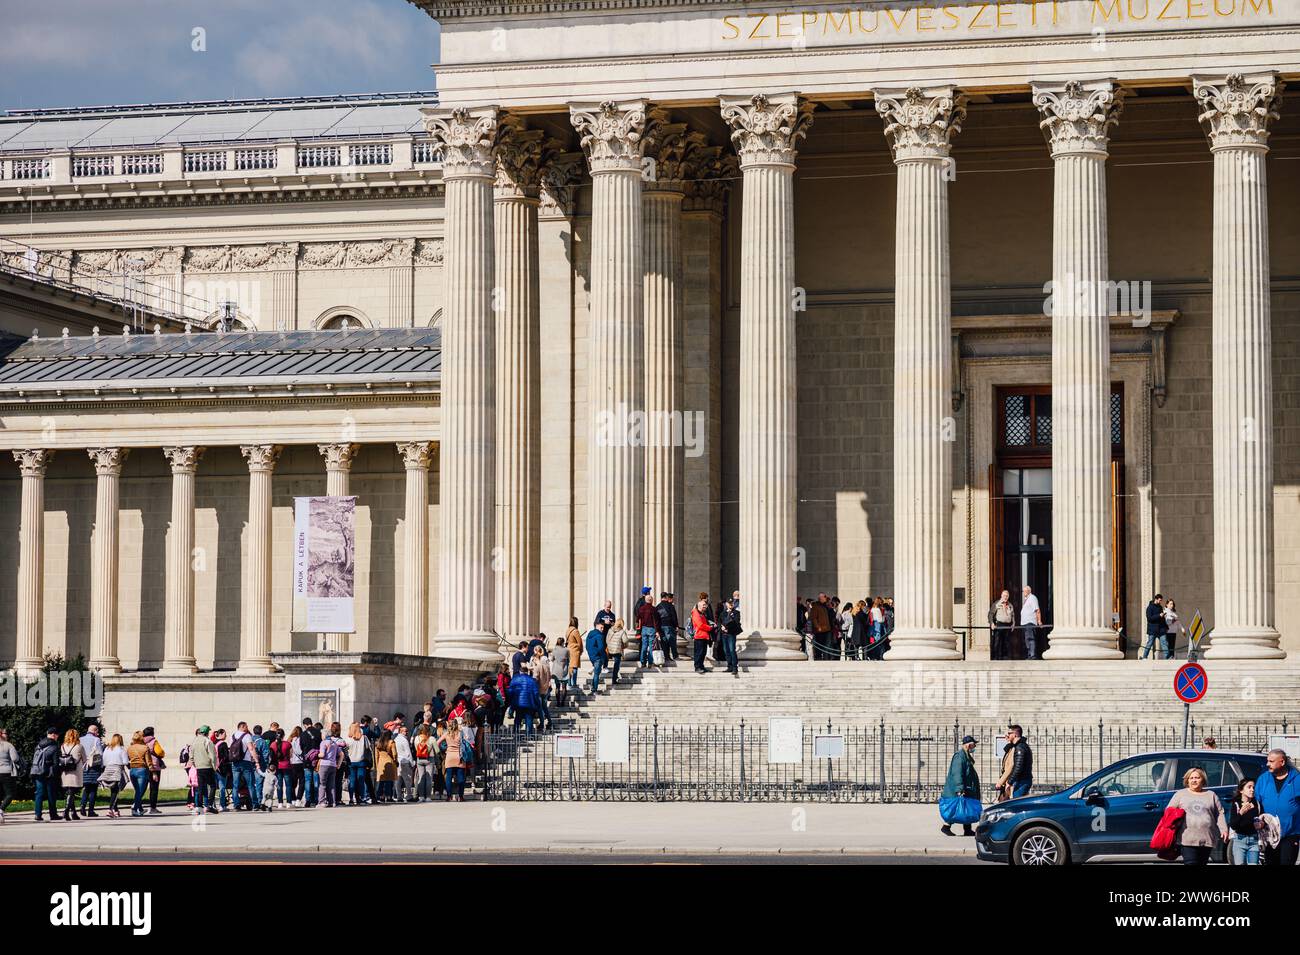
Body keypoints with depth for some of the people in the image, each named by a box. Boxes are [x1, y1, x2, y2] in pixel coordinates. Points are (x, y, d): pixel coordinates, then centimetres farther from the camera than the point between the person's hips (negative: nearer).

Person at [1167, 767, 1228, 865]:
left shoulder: (1211, 795, 15)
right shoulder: (1180, 794, 12)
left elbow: (1219, 814, 13)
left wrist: (1224, 830, 1)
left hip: (1207, 839, 2)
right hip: (1187, 839, -2)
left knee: (1202, 864, 5)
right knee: (1190, 864, -12)